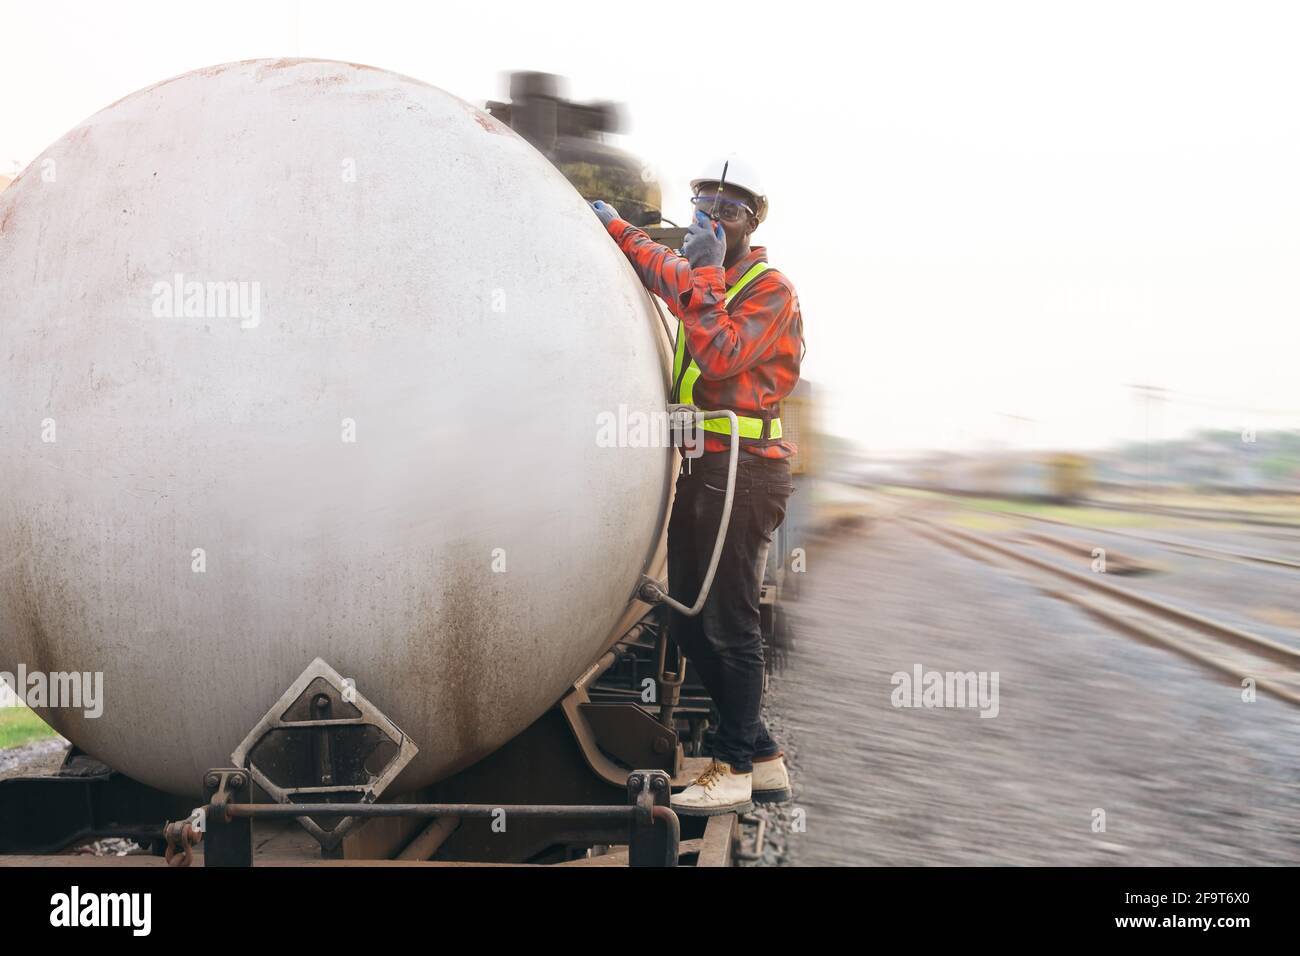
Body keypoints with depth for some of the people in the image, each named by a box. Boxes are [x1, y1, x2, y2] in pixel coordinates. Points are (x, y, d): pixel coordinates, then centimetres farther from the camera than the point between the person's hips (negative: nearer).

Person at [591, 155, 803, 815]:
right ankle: (762, 758, 18)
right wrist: (612, 224, 34)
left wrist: (703, 273, -17)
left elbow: (722, 356, -22)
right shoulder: (703, 277, 17)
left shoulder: (770, 290, -6)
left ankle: (733, 767, 1)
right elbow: (657, 268, 38)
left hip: (743, 470, -9)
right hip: (697, 465, 9)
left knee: (729, 625, -8)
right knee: (688, 623, 9)